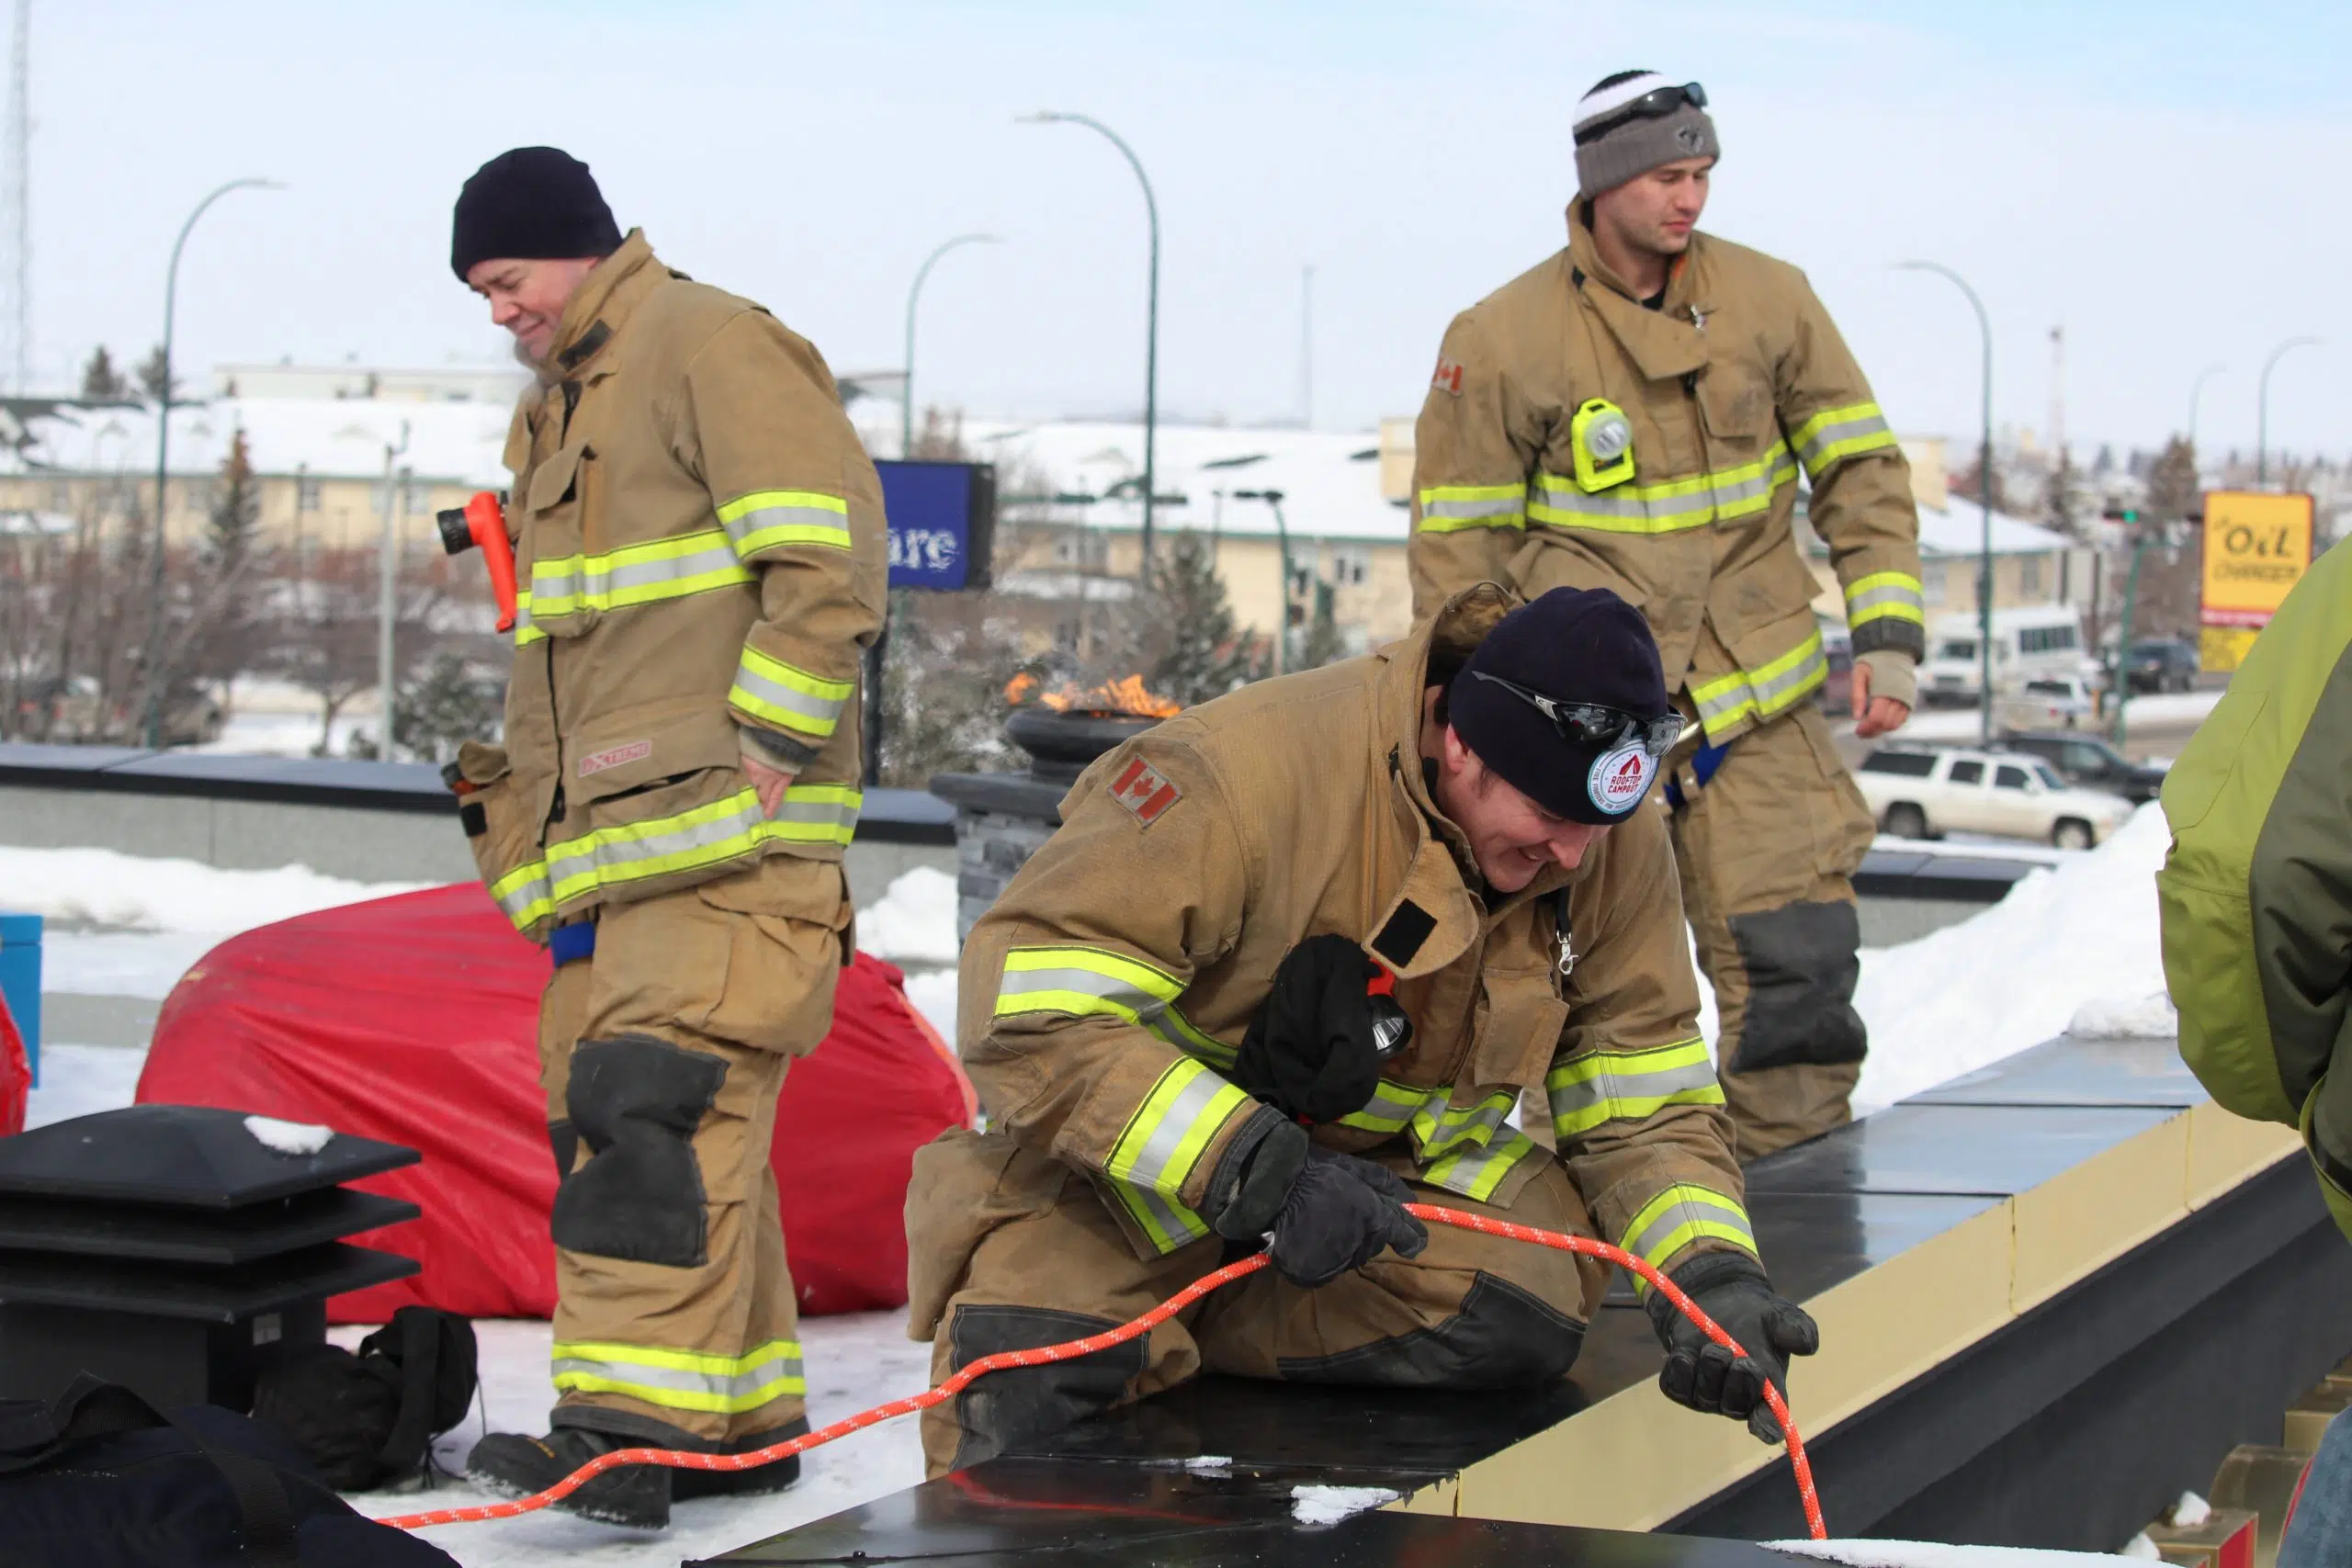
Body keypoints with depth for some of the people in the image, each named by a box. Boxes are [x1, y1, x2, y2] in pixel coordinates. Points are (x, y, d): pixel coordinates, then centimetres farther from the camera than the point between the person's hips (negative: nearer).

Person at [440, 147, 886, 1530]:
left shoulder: (712, 347, -6)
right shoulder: (557, 411, 24)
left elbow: (830, 558, -15)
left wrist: (767, 745, -17)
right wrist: (535, 805, 21)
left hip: (726, 839, -10)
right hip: (611, 842, 10)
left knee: (656, 1107, -19)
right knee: (609, 1109, 9)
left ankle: (632, 1425, -25)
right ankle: (742, 1415, 15)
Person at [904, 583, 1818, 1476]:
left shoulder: (1619, 845, -13)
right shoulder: (1247, 769, -32)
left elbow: (1645, 1102, -3)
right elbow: (1029, 1006, -34)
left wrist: (1712, 1274, -24)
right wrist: (1253, 1170, -40)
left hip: (1400, 1162, 5)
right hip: (1138, 1158, -4)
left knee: (1527, 1313, -26)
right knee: (1033, 1374, -30)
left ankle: (1168, 1326, -11)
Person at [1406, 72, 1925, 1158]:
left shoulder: (1769, 302, 2)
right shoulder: (1502, 340, -5)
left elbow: (1860, 468, 9)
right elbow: (1458, 537, 3)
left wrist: (1886, 636, 1)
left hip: (1758, 707, 2)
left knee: (1798, 966, -4)